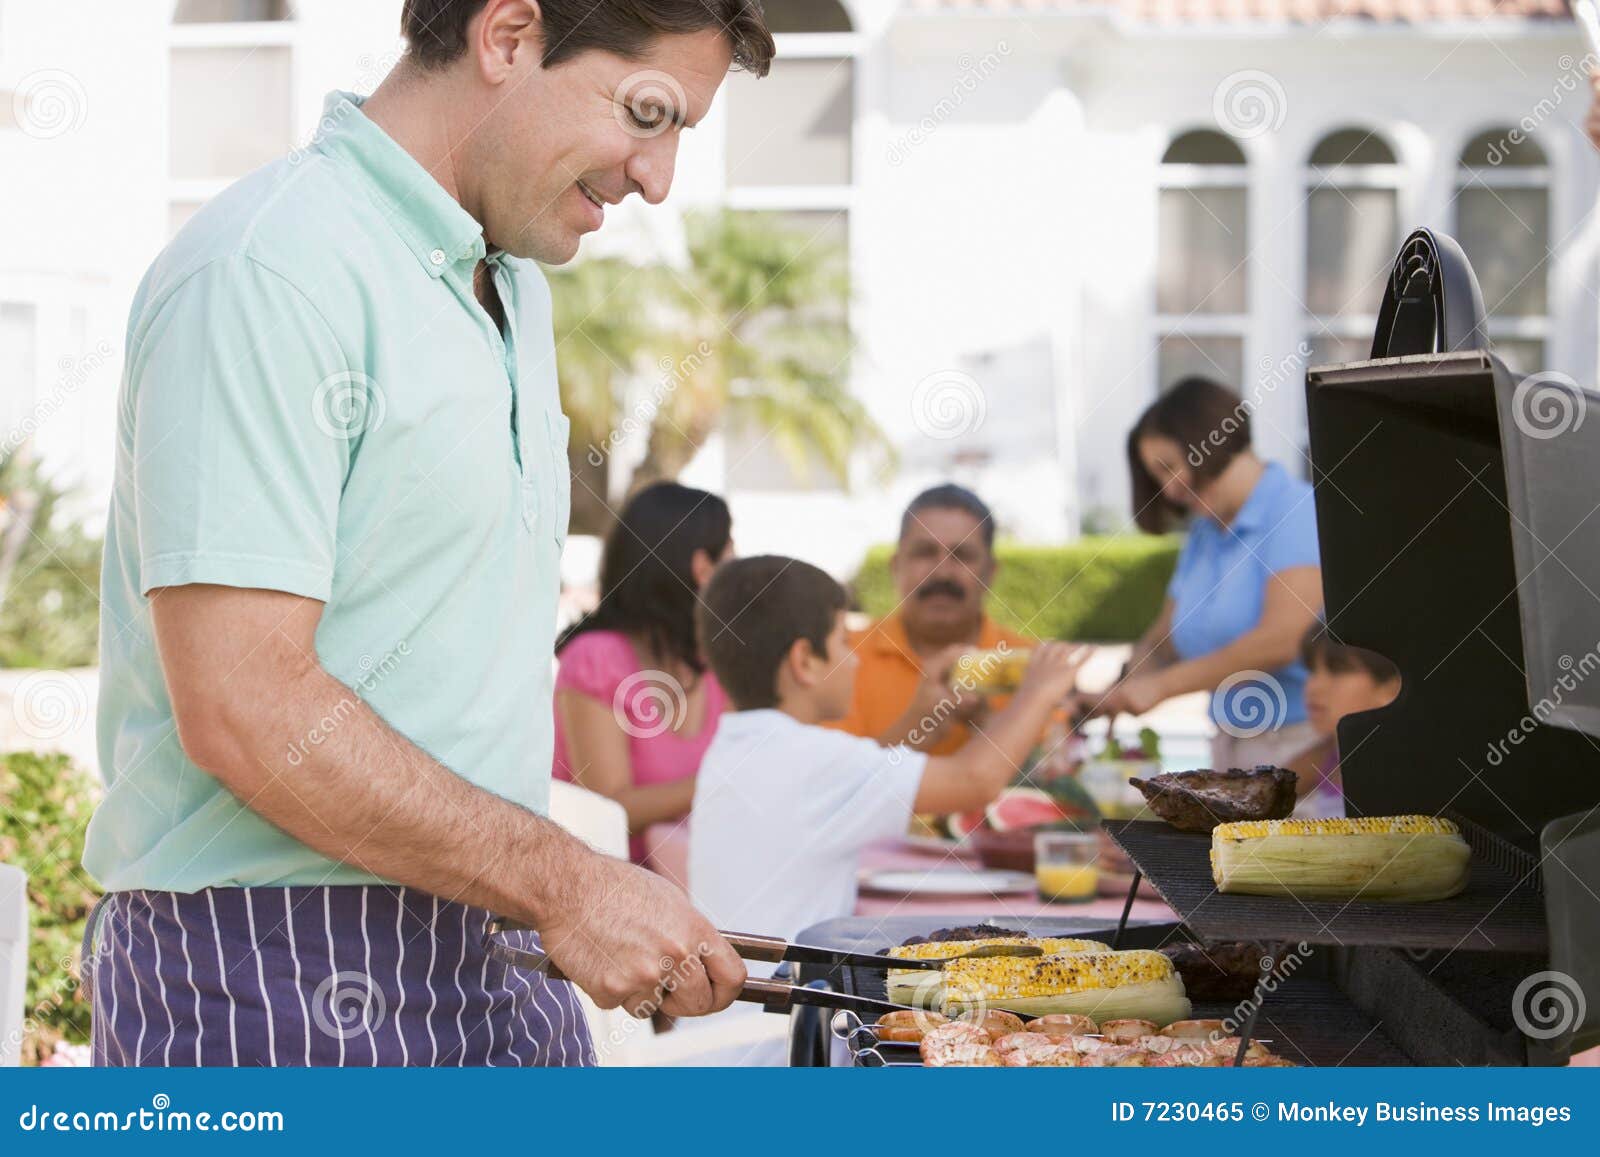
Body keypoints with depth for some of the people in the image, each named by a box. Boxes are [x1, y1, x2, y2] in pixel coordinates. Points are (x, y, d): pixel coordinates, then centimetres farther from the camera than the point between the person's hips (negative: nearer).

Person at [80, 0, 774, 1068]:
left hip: (496, 965, 9)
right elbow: (244, 715, -22)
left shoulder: (512, 288, 16)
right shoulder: (265, 275, -15)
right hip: (278, 974, -9)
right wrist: (563, 883, -17)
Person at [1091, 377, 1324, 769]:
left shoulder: (1296, 512, -10)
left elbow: (1280, 639, -19)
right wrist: (1113, 698, -3)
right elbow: (1161, 642, 17)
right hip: (1232, 747, 6)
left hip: (1303, 745, -6)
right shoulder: (1203, 535, 12)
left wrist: (1161, 685, -15)